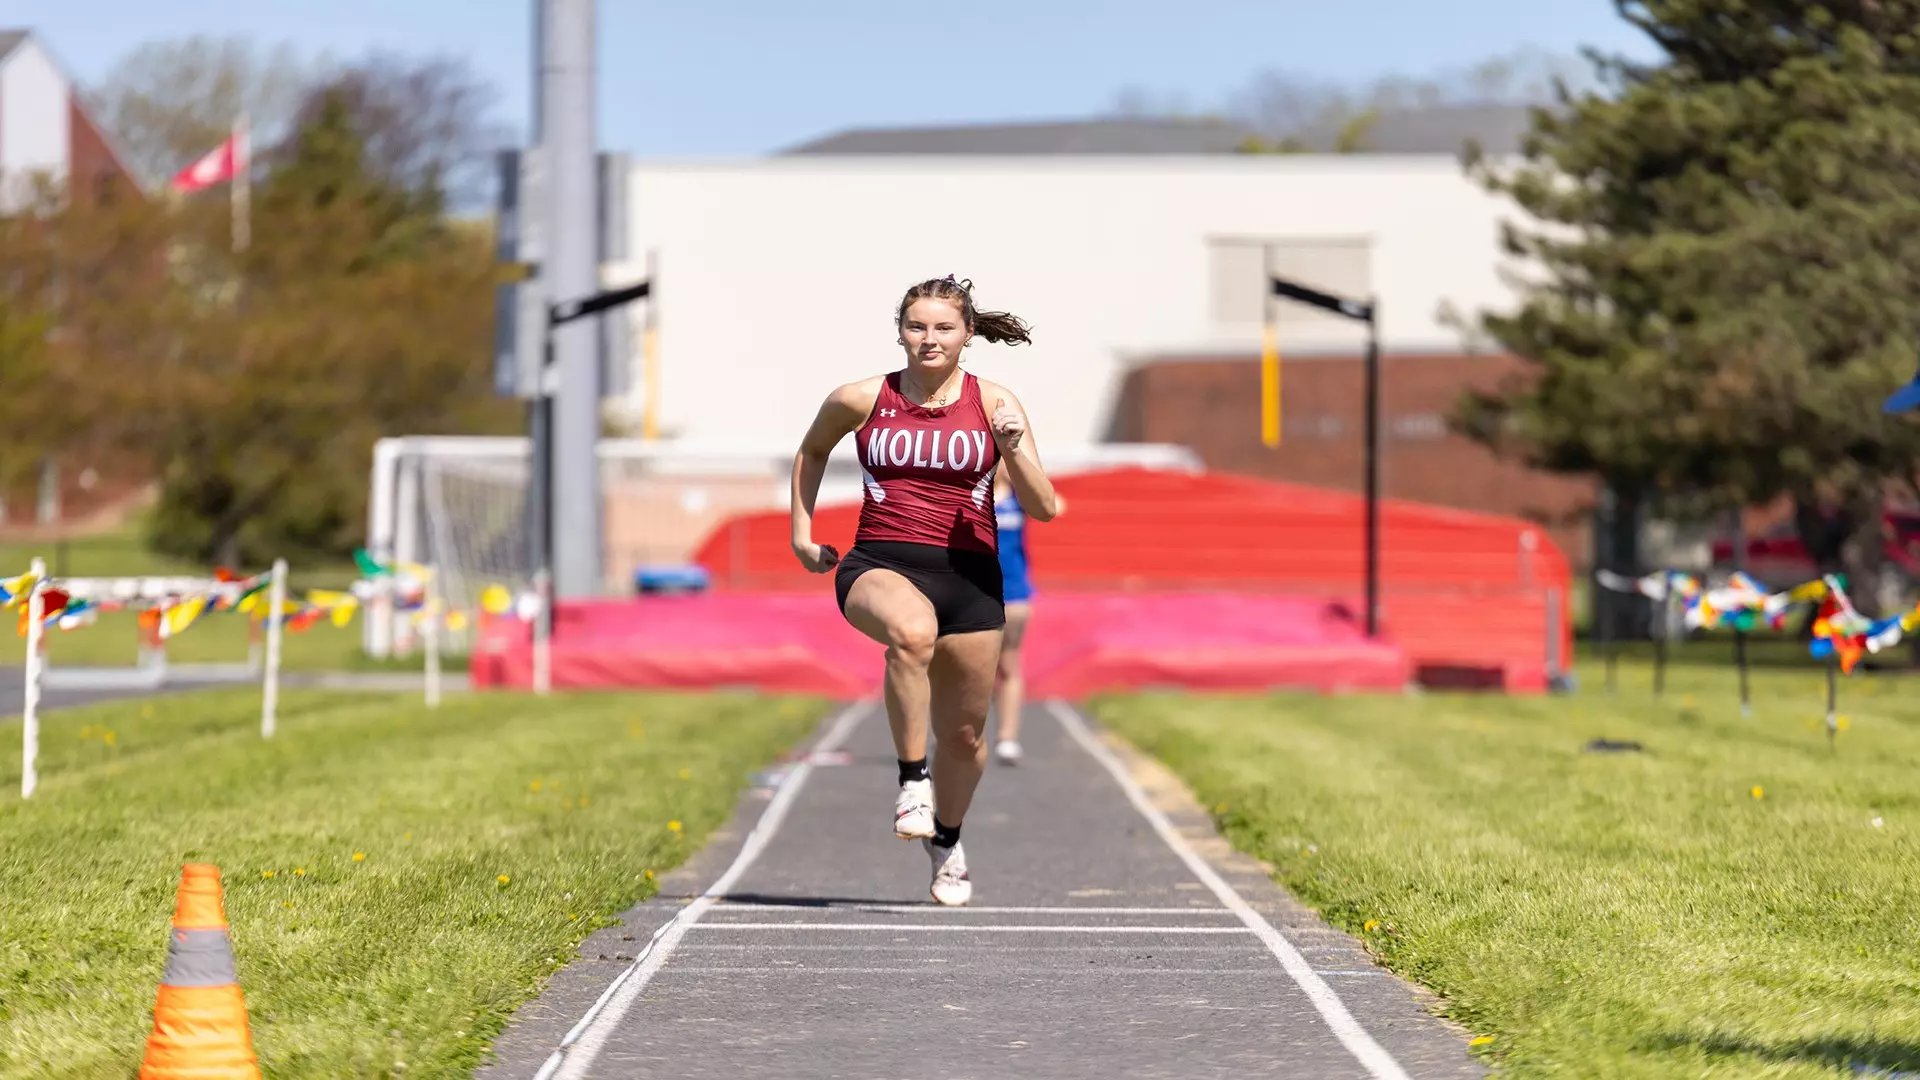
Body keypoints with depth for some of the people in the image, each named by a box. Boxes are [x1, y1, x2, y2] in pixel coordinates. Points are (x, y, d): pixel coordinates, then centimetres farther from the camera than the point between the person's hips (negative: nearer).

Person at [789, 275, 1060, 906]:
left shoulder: (994, 404, 1)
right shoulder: (862, 401, 2)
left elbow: (1043, 508, -3)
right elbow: (812, 450, 24)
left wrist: (1014, 448, -19)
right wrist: (802, 530, 18)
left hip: (968, 576, 2)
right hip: (879, 566, -2)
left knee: (964, 736, 10)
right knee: (912, 630, -39)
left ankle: (947, 841, 39)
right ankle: (913, 780, -27)